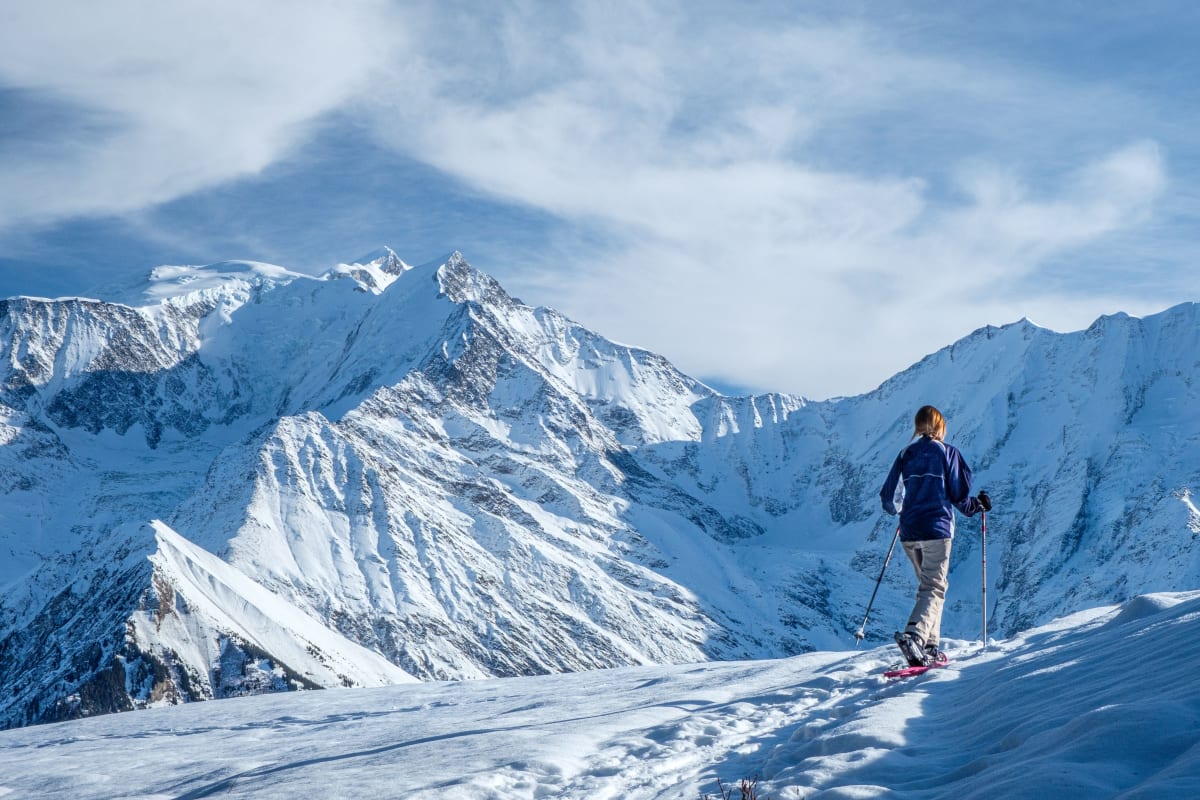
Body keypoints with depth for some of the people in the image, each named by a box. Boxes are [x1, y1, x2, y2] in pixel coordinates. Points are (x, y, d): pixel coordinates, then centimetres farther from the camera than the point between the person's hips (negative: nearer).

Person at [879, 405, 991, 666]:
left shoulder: (905, 455, 8)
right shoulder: (947, 453, -2)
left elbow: (889, 499, 8)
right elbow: (959, 494, -3)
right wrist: (978, 505, 17)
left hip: (909, 533, 5)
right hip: (937, 529, -5)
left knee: (928, 585, 18)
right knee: (934, 588, -7)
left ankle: (929, 646, 14)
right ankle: (913, 635, -30)